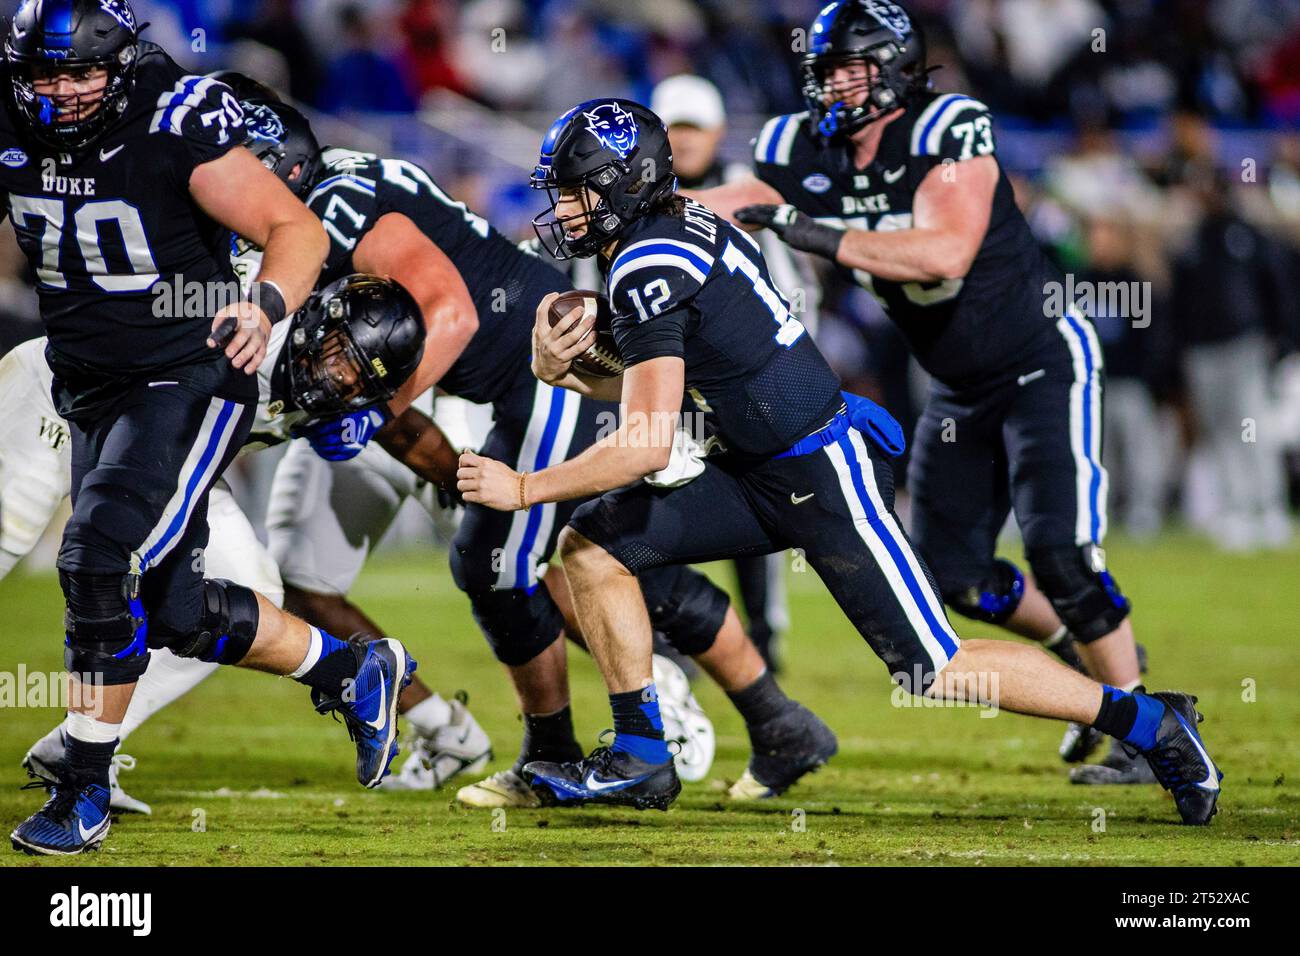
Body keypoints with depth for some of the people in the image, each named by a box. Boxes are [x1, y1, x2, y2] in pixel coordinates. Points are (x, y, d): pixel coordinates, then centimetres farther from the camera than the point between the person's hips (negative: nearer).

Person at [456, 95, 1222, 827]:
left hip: (825, 478, -10)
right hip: (759, 472, 10)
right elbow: (658, 389, 18)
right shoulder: (682, 228, 8)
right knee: (592, 546, 3)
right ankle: (640, 757, 8)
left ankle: (1149, 723, 5)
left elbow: (646, 445, -24)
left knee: (937, 671, -5)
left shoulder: (650, 270, -20)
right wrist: (567, 372, 0)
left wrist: (525, 487, -15)